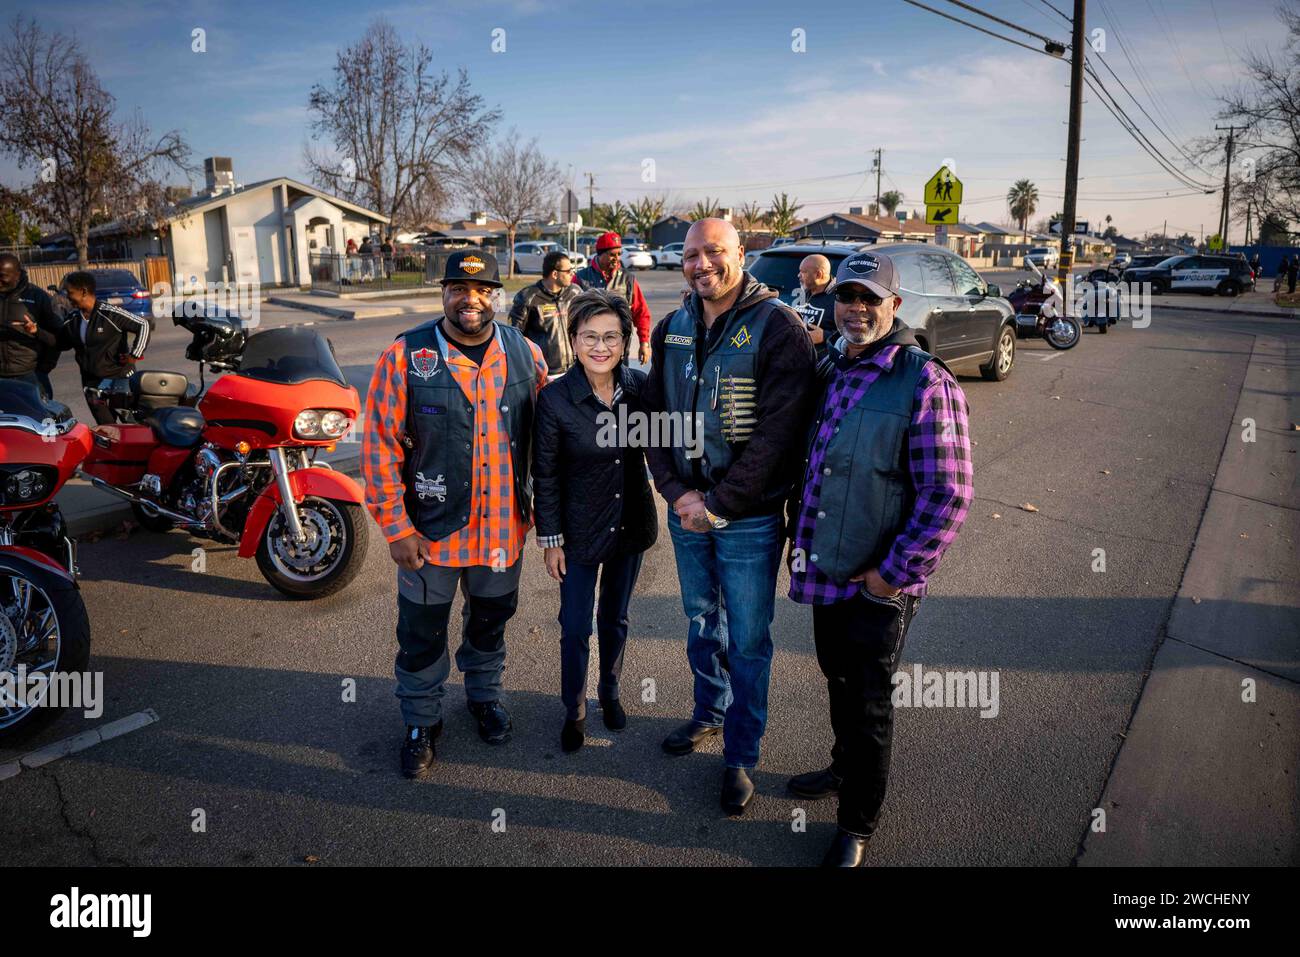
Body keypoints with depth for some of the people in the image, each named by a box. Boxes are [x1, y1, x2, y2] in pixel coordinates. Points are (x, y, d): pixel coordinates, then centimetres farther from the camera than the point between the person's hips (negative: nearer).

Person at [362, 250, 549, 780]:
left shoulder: (525, 354, -2)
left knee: (491, 619, 22)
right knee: (421, 632, 12)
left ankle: (485, 694, 48)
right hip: (430, 530, -2)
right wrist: (397, 528, -13)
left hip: (504, 527, 3)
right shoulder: (405, 357, -12)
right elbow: (380, 447, -11)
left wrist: (539, 504, 5)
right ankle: (421, 721, 35)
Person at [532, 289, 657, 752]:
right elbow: (545, 475, -10)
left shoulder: (640, 386, -9)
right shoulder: (555, 398, -16)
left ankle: (610, 691, 44)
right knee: (576, 628, 8)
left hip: (631, 524, 3)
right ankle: (574, 710, 32)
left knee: (615, 619, 20)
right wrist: (550, 539, -8)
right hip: (580, 530, -2)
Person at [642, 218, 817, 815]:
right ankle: (710, 714, 43)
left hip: (748, 517, -5)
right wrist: (679, 493, -7)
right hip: (686, 509, 5)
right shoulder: (672, 329, 6)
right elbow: (657, 417, 7)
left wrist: (717, 504, -17)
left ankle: (740, 756, 23)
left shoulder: (777, 327, -13)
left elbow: (778, 433, -18)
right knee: (701, 623, 21)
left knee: (747, 641, 6)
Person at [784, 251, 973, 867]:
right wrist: (799, 533, 14)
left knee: (868, 703, 9)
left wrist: (893, 573, -17)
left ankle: (857, 827, 28)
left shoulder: (925, 383, -16)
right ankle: (845, 769, 49)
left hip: (877, 584, -6)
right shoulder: (827, 369, 6)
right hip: (824, 570, 6)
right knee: (839, 682, 25)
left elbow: (948, 497, -18)